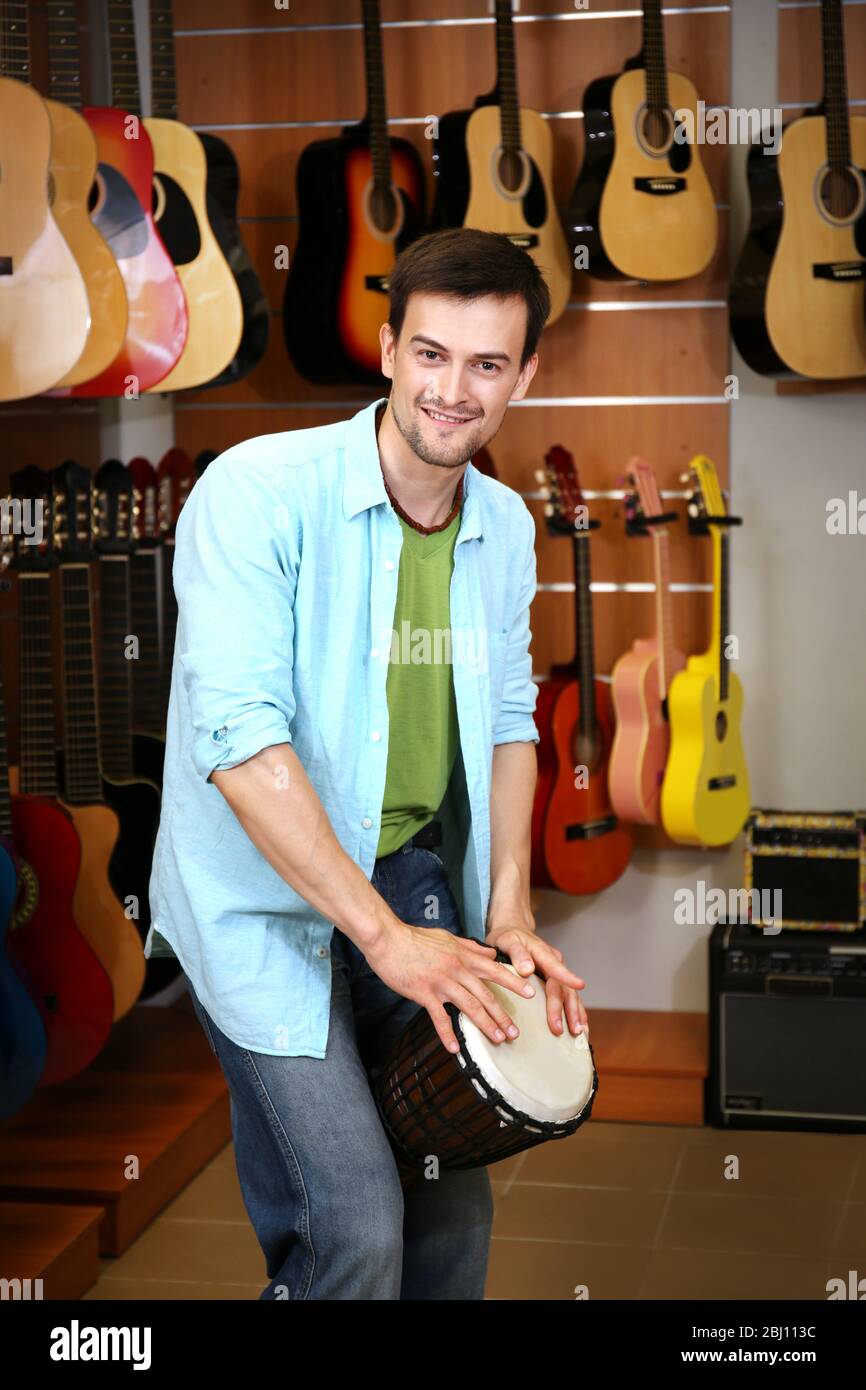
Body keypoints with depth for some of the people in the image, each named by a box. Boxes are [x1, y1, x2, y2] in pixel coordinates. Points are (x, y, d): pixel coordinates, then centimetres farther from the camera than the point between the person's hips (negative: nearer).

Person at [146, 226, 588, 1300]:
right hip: (268, 904, -6)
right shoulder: (258, 492, -18)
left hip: (419, 885, 6)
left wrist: (509, 909, 2)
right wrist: (384, 934, -25)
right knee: (357, 1224, -13)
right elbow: (238, 737, -25)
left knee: (454, 1214, 12)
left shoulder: (505, 526, 4)